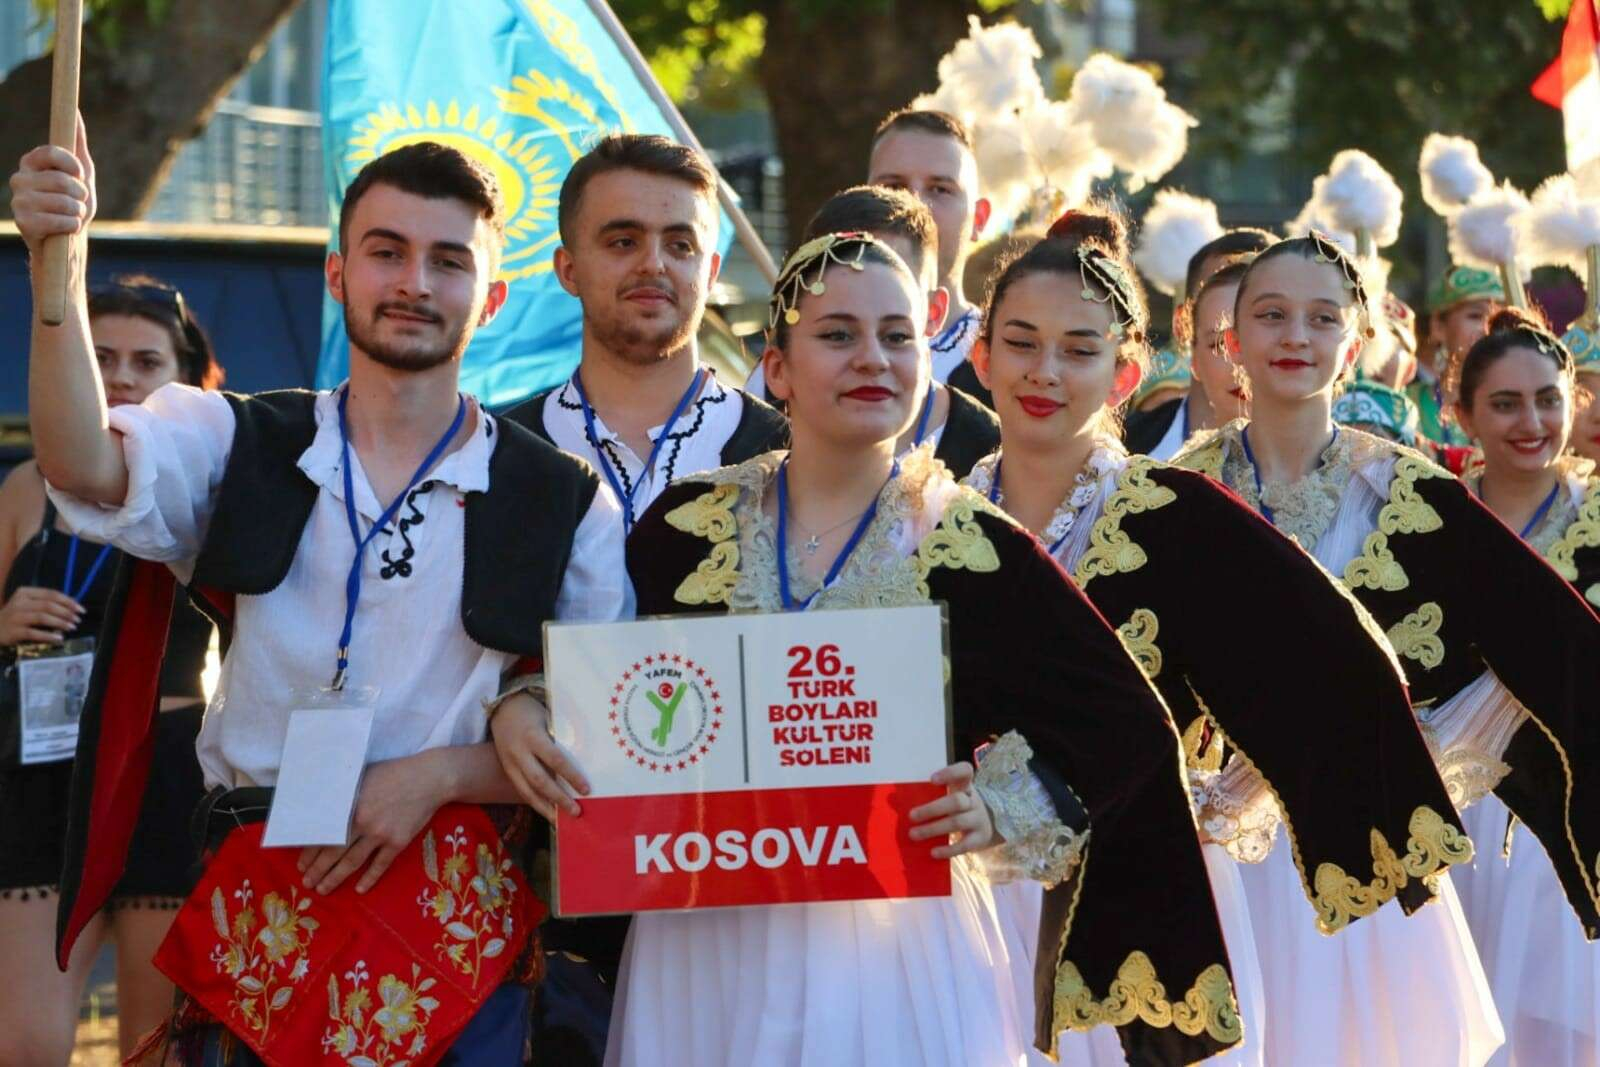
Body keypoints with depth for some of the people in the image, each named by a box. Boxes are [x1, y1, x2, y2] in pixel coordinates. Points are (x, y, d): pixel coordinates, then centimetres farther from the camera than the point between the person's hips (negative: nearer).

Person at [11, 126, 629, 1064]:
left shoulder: (565, 505, 5)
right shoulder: (239, 446, 7)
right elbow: (85, 470, -14)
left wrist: (439, 775, -11)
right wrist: (60, 266, -29)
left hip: (458, 930, 0)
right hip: (254, 924, 1)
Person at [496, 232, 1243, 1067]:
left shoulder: (975, 550, -3)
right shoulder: (687, 526, 3)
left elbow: (1129, 726, 0)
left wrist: (1003, 809, -13)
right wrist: (525, 711, -9)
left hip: (896, 947, -1)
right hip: (702, 941, 2)